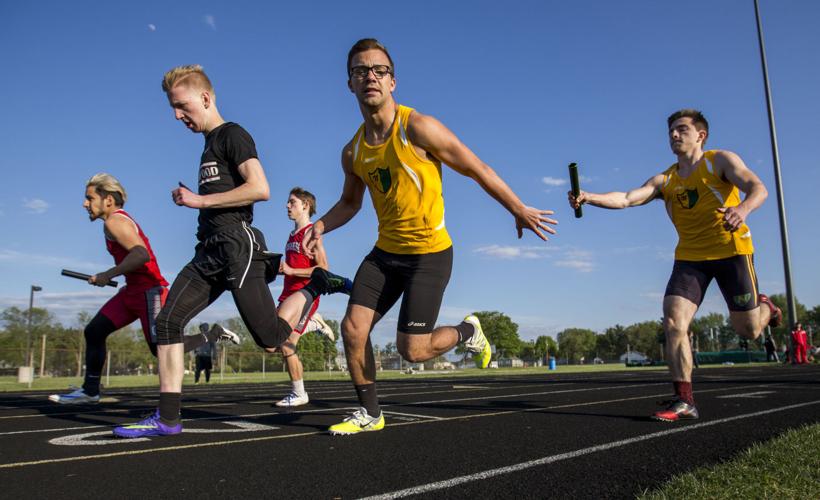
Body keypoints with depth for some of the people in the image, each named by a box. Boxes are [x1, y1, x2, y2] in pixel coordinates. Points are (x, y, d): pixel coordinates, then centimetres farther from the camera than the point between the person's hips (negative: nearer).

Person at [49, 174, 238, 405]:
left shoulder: (115, 221, -14)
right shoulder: (122, 220, 16)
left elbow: (141, 254, -29)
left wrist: (108, 275, -20)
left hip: (148, 291, -10)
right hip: (134, 289, 10)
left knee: (162, 348, -6)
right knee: (93, 331, 9)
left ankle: (215, 335, 5)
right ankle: (90, 390, 17)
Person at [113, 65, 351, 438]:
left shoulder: (233, 135, -4)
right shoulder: (210, 145, 23)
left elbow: (260, 189, -19)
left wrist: (200, 200, -13)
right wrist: (191, 199, 18)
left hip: (237, 247, -9)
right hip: (210, 251, 9)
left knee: (271, 339, -6)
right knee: (167, 322, -2)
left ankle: (317, 284, 16)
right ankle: (167, 418, 1)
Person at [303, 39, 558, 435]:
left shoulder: (419, 129, -16)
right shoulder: (353, 152, 3)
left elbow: (477, 170, -9)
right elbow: (350, 202, 19)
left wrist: (519, 211, -5)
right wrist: (322, 225, 0)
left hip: (429, 253, -6)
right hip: (385, 252, 6)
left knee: (412, 350, -6)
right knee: (352, 329, -3)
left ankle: (468, 332, 26)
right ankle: (369, 413, 17)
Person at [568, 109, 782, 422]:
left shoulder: (721, 161, 0)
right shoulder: (664, 180, 7)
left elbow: (758, 188, -14)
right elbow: (626, 199, -7)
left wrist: (744, 208, -38)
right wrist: (589, 198, -25)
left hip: (731, 248, -3)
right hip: (690, 256, 3)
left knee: (747, 329, 1)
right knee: (673, 322, -13)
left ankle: (765, 308, 39)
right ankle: (685, 401, -7)